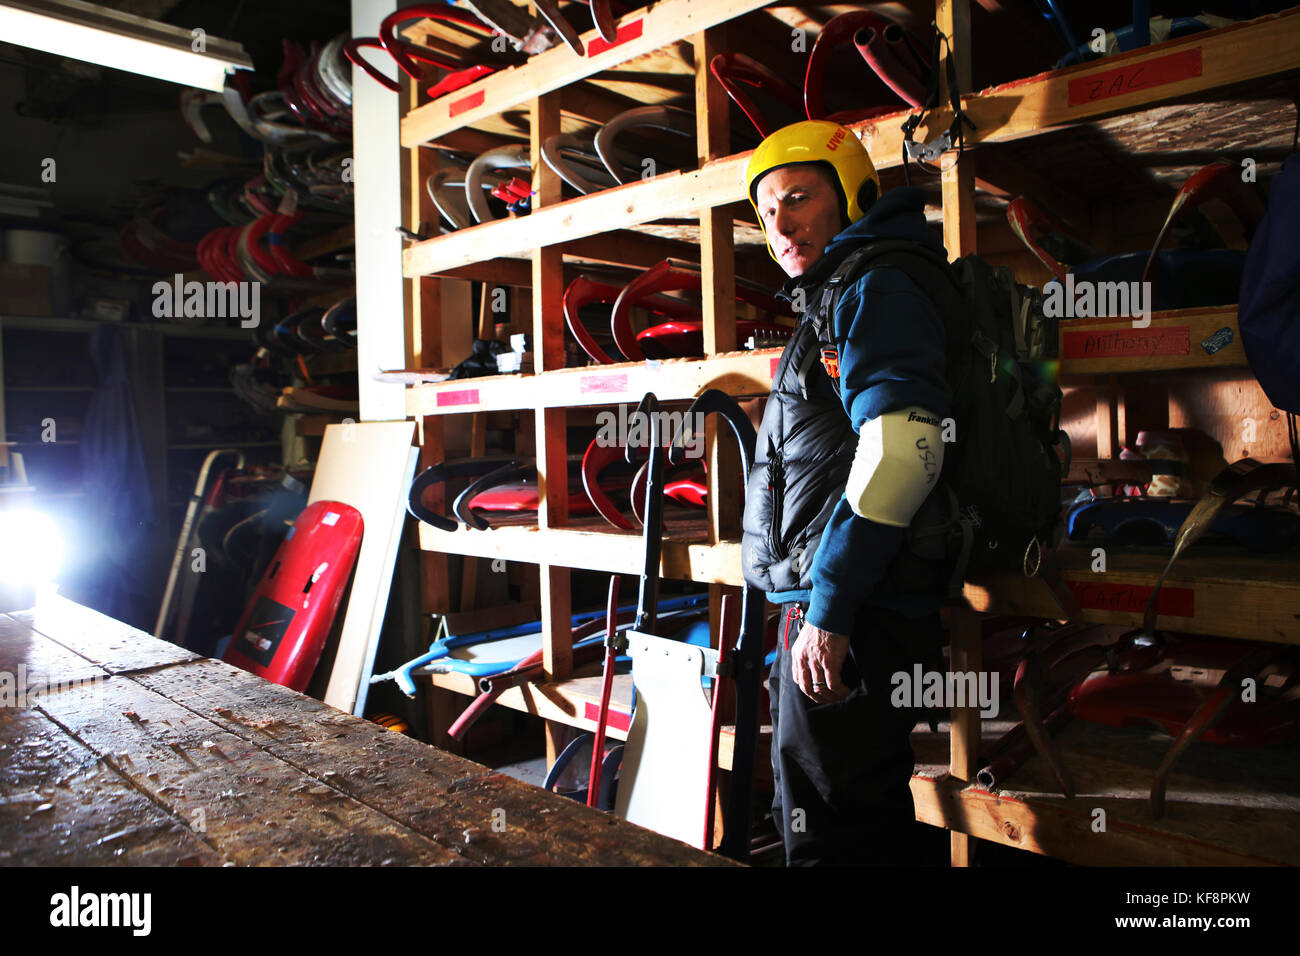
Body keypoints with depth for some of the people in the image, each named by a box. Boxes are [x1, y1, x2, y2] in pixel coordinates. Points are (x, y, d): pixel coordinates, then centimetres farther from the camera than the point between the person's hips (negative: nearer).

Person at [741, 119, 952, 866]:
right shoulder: (833, 302, 22)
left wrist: (828, 609, -24)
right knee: (871, 828, 21)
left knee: (831, 838, 1)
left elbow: (901, 450, -24)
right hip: (829, 609, 10)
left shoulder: (873, 287, -9)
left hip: (852, 619, -10)